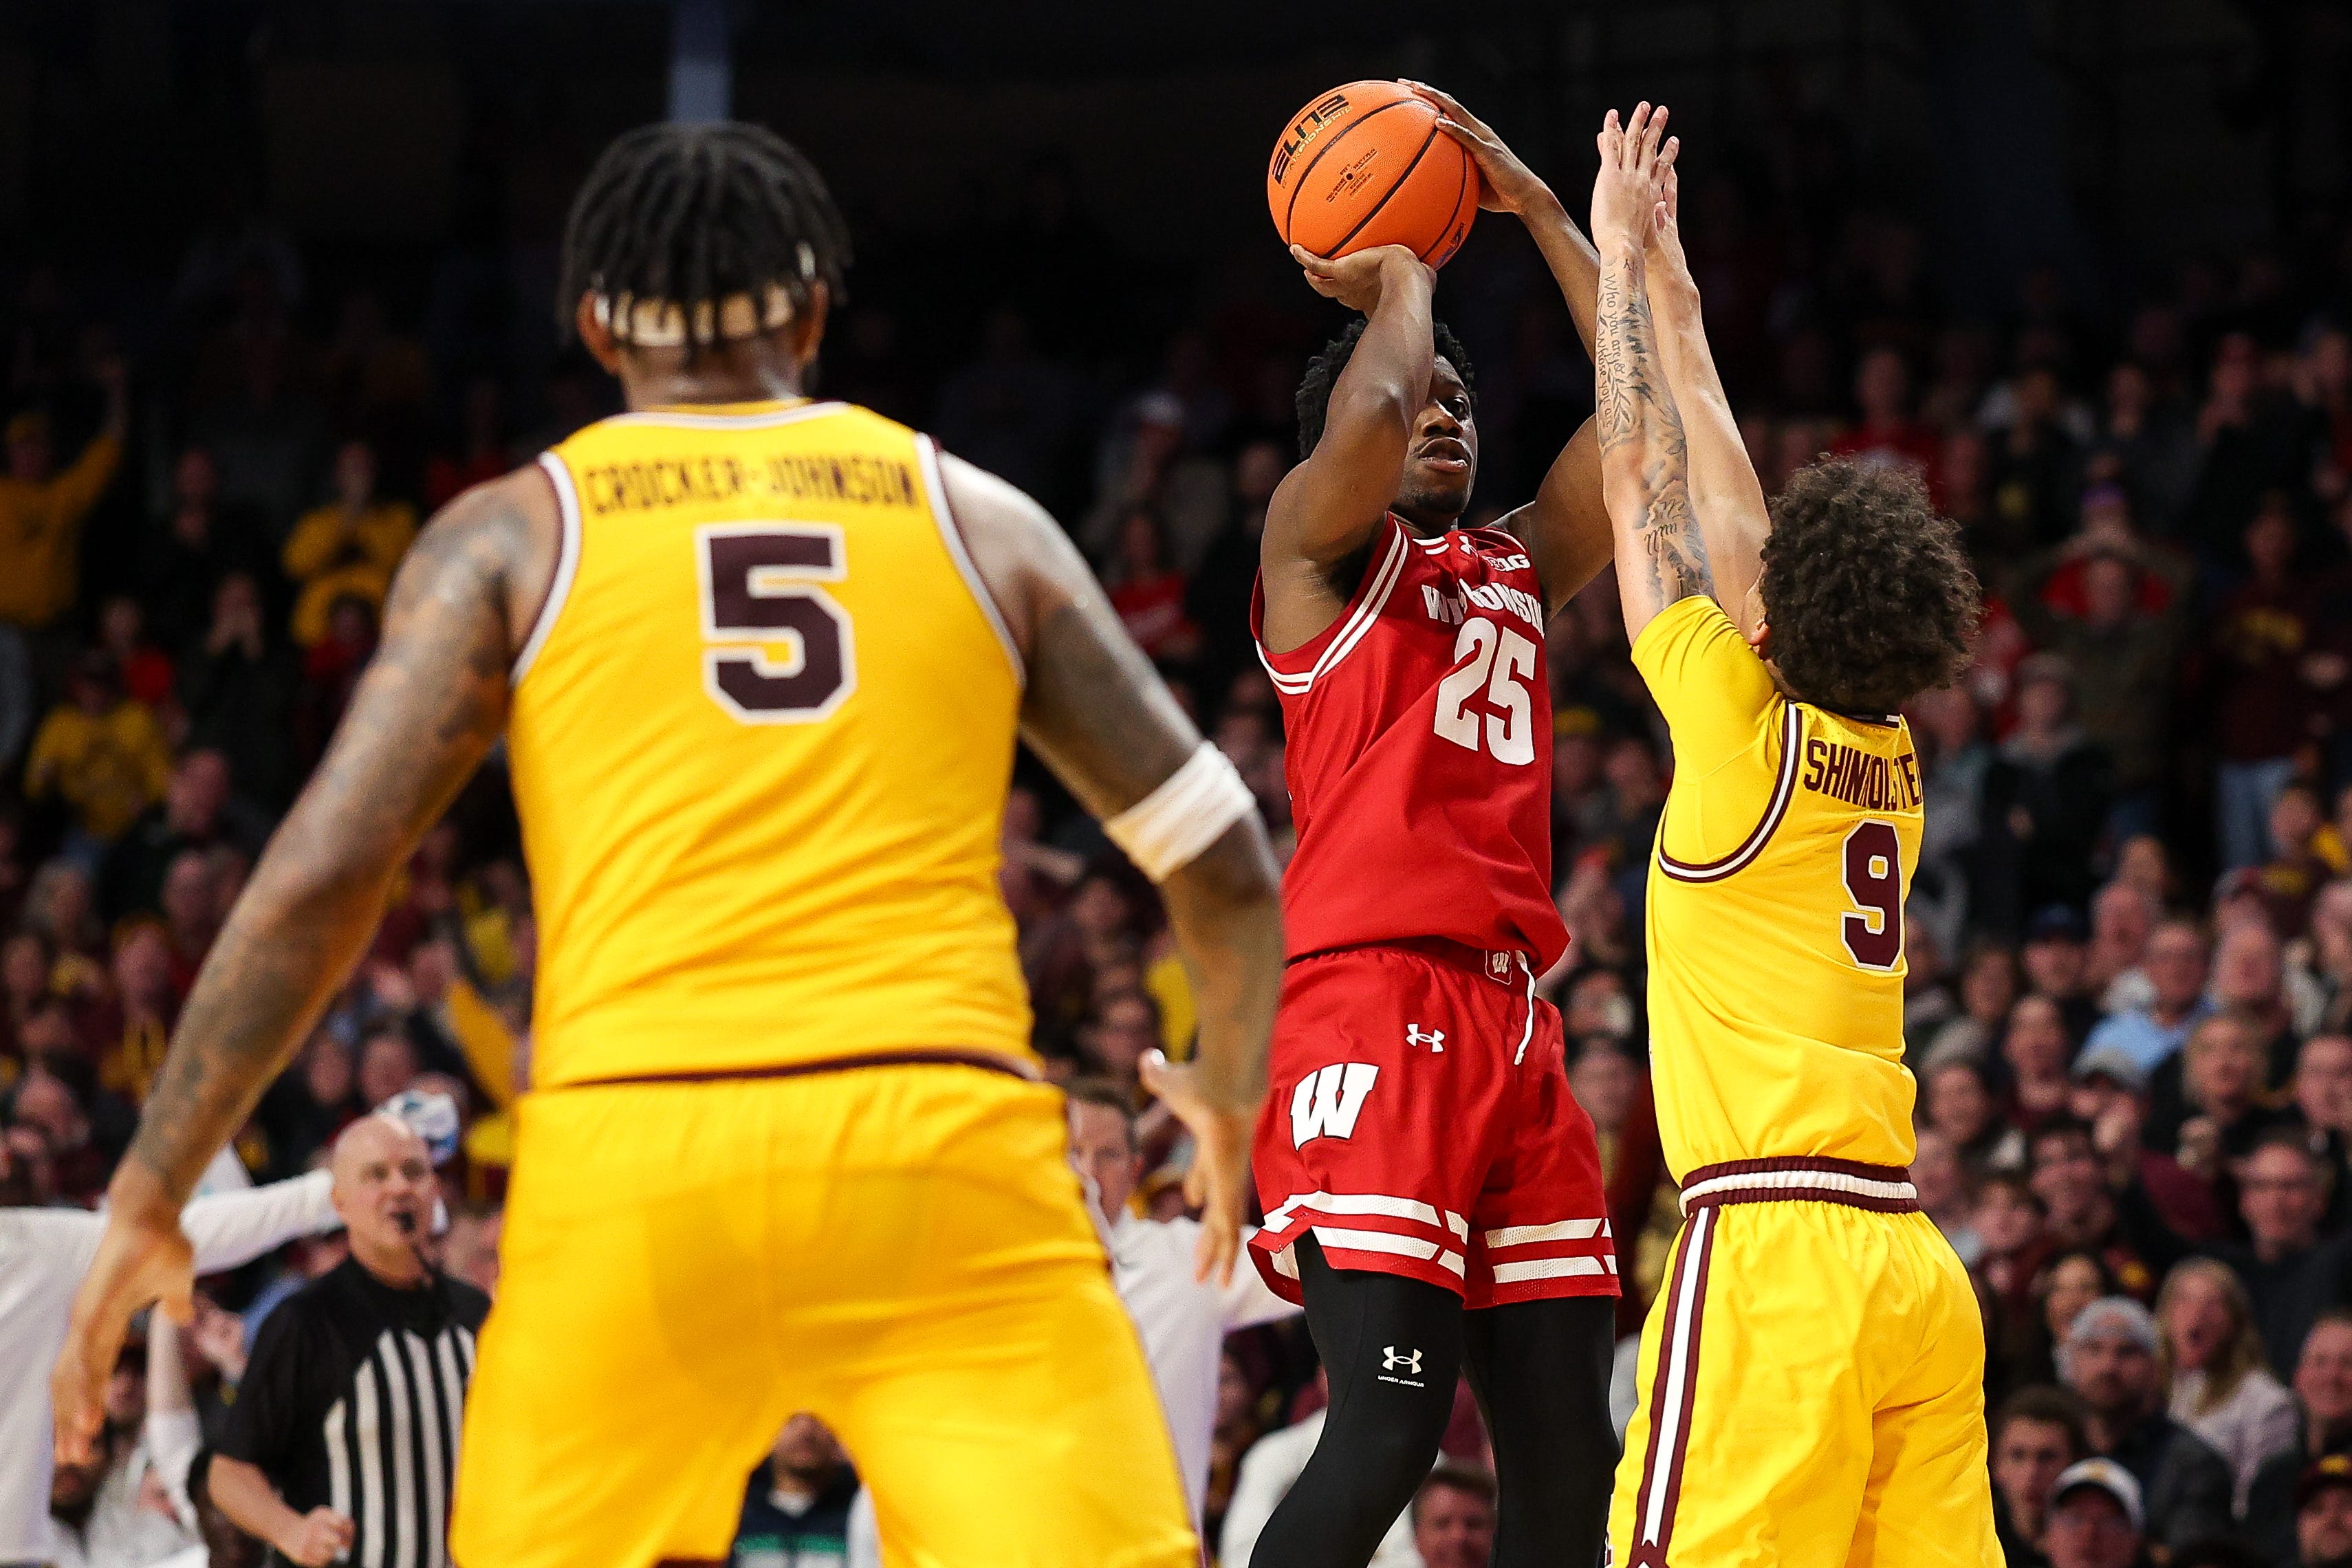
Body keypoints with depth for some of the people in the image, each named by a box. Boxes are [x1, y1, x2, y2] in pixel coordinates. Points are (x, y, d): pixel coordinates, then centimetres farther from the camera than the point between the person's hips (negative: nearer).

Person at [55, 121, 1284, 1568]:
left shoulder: (513, 534, 13)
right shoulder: (976, 518, 17)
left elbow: (322, 879, 3)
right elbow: (1224, 861, 17)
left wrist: (149, 1200, 9)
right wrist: (1232, 1091, 36)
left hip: (635, 1151, 0)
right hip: (945, 1143, 0)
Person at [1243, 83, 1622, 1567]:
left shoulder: (1520, 566, 23)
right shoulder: (1318, 541, 5)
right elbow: (1366, 418, -16)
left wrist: (1534, 202, 14)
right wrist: (1402, 280, 3)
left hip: (1512, 1020, 7)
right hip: (1373, 1011, -7)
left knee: (1567, 1445, 2)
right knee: (1391, 1420, -19)